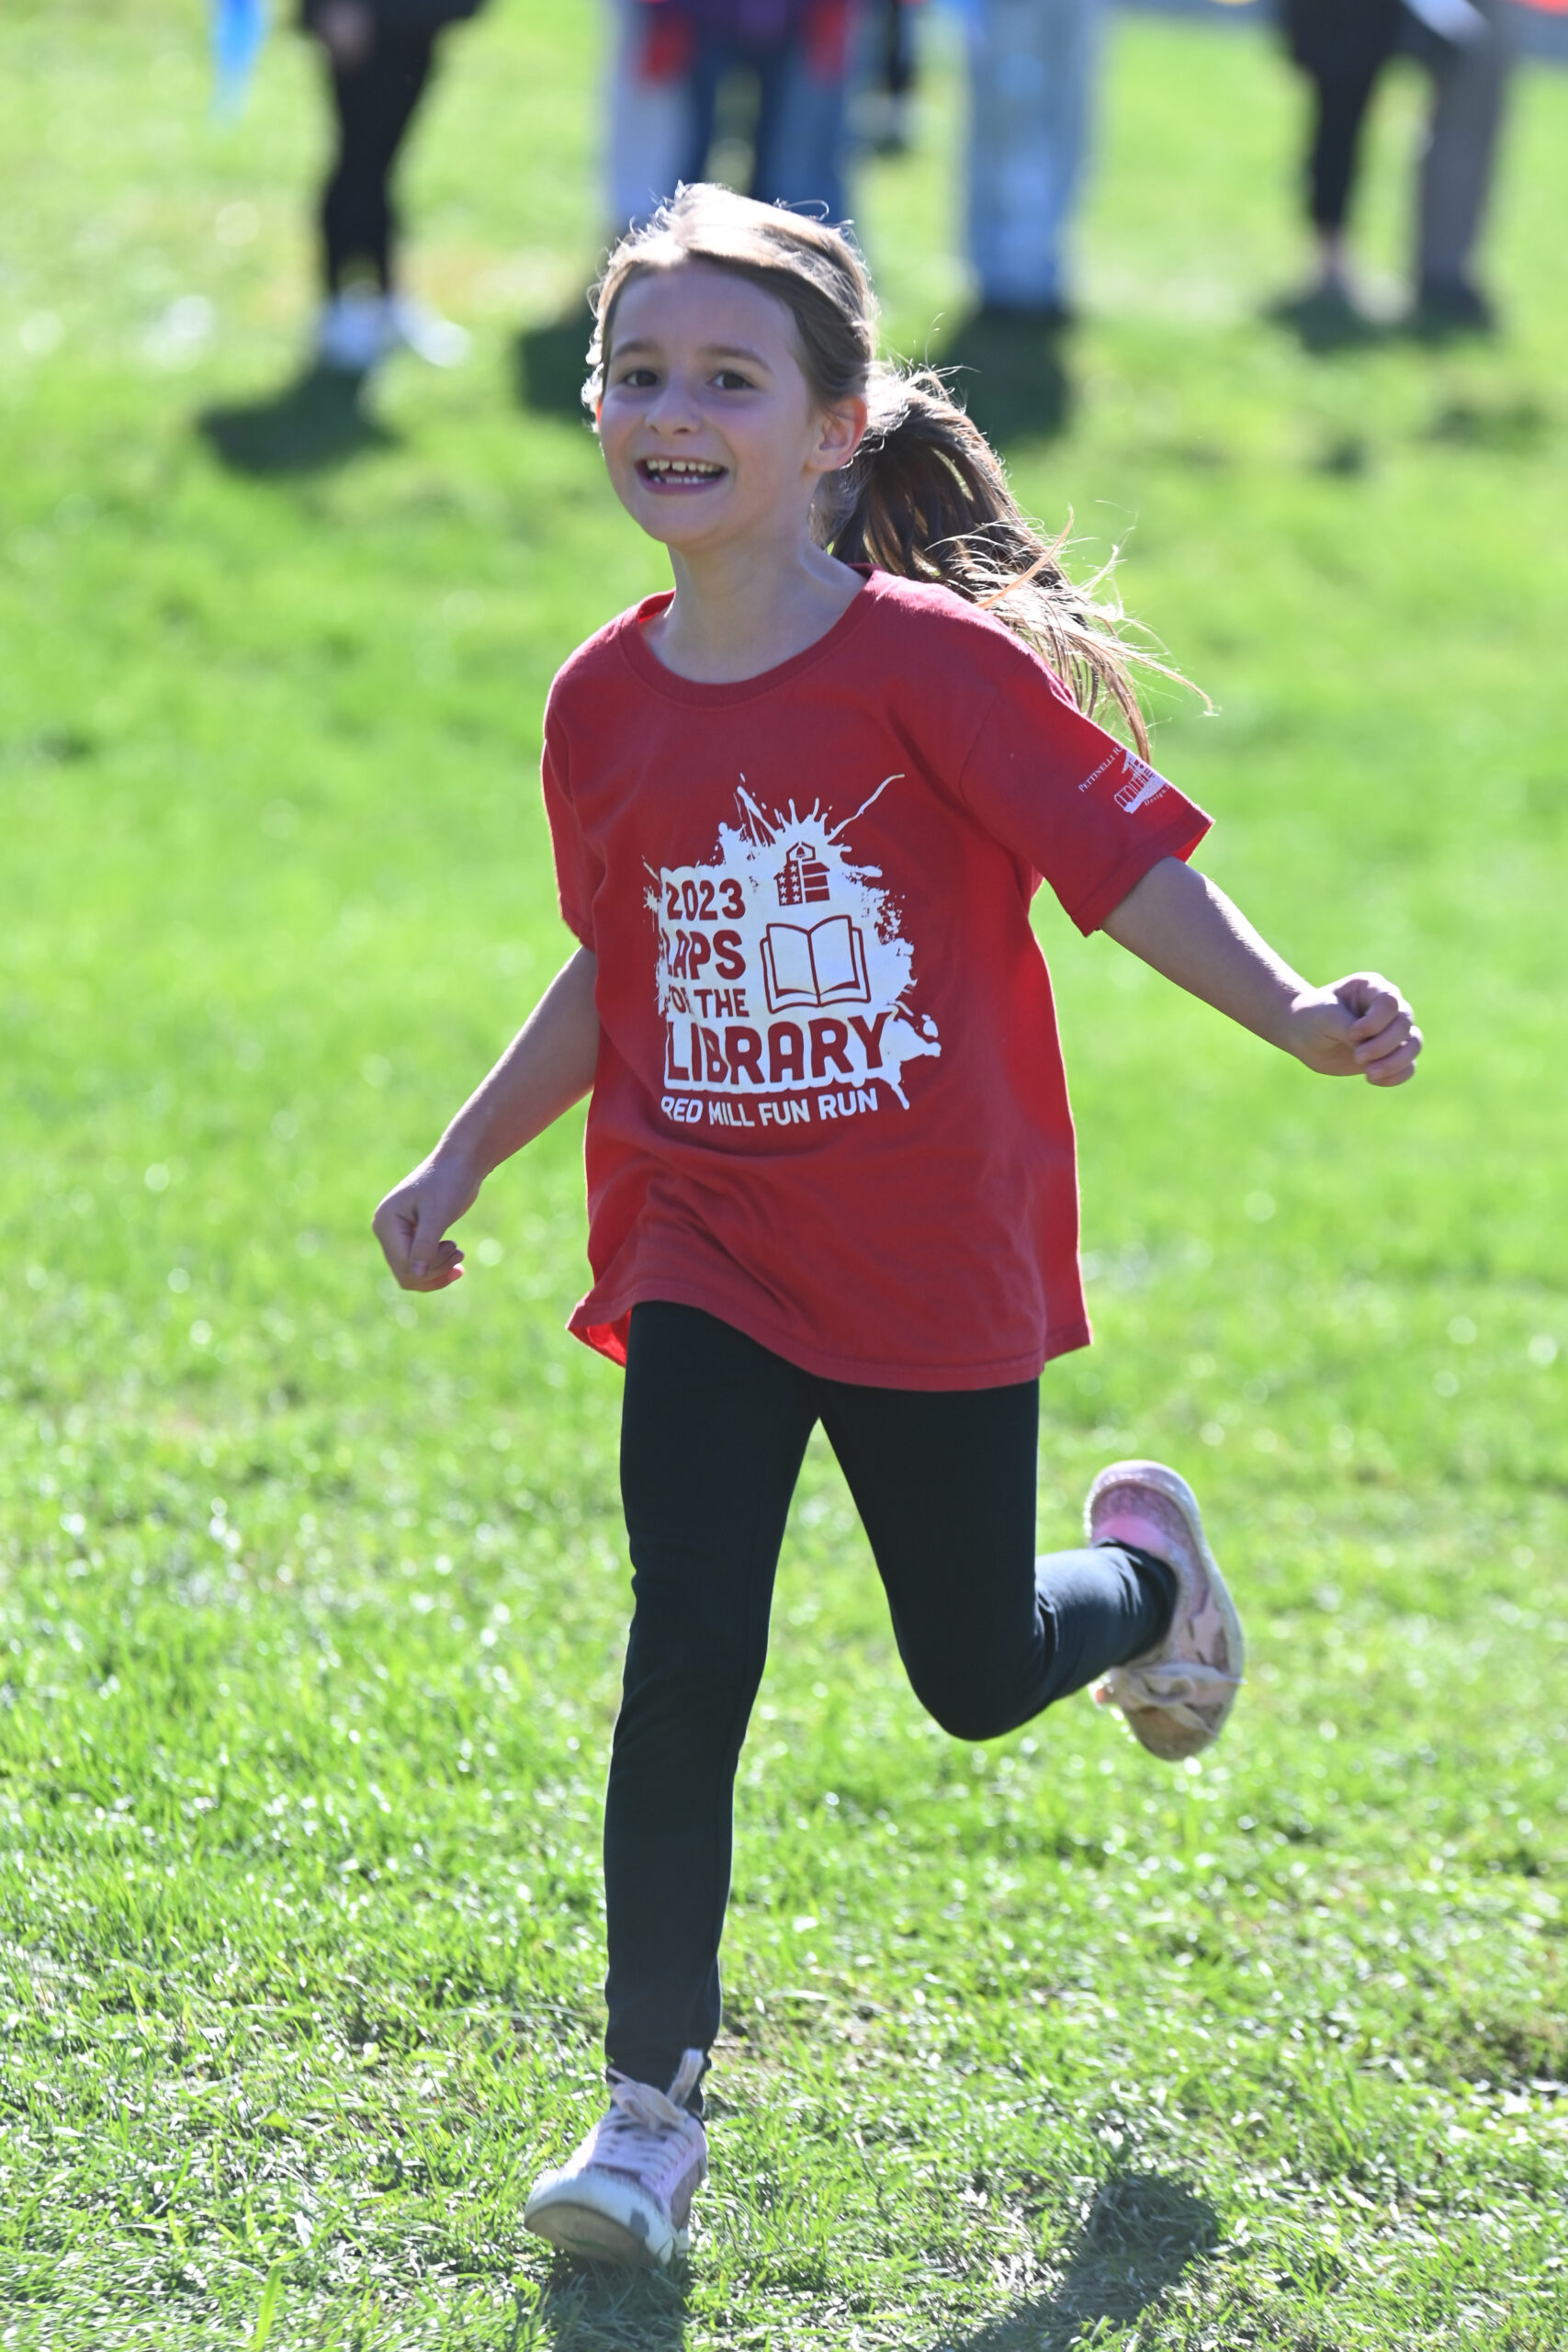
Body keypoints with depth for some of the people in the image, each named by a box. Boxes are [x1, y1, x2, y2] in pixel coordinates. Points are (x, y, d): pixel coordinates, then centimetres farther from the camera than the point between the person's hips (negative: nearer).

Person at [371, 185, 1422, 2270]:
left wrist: (1297, 1020, -24)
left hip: (937, 1260, -3)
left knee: (979, 1676, 10)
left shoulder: (938, 659, -15)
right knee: (688, 1659, -9)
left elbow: (1122, 854, -12)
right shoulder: (605, 706, 1)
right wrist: (462, 1164, 17)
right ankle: (653, 2101, 1)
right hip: (704, 1256, 3)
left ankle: (1144, 1569, 46)